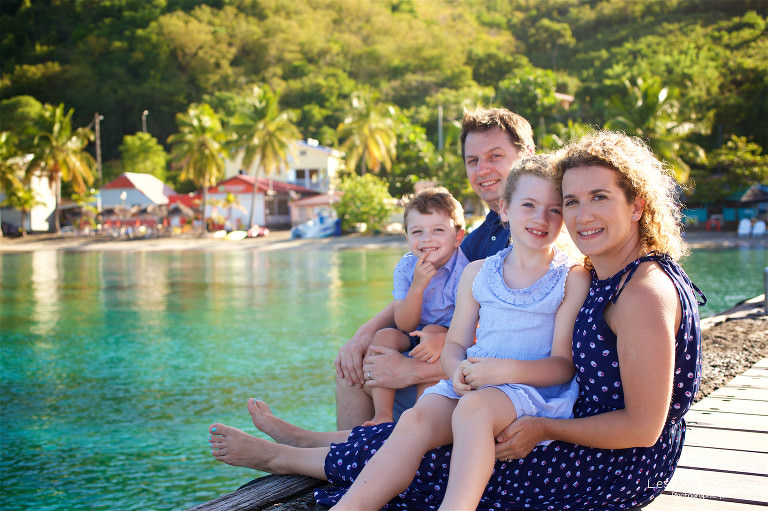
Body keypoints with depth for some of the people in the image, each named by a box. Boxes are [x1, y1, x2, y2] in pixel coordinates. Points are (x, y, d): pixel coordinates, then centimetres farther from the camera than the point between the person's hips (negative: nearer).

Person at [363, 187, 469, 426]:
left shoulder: (464, 269, -21)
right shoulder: (405, 268, -9)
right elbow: (404, 325, -13)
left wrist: (441, 339, -45)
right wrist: (417, 286, -29)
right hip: (413, 337, 5)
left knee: (432, 332, -33)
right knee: (383, 336, -20)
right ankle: (383, 415, -24)